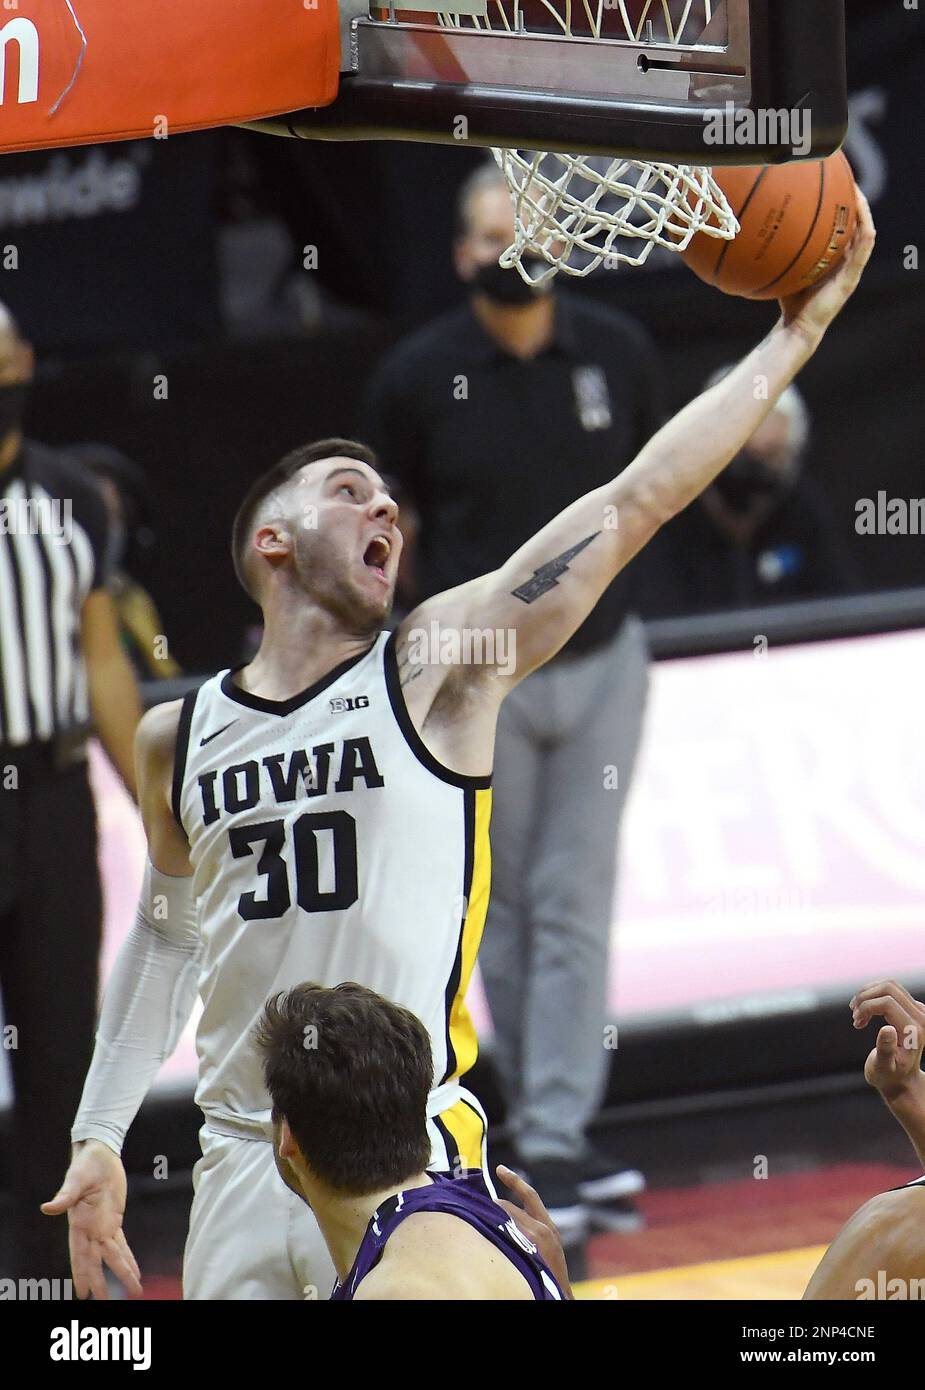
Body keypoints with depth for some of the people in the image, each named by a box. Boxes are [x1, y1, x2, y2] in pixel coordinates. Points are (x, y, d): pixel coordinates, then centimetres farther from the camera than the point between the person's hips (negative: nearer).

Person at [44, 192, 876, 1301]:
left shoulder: (439, 667, -2)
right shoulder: (177, 738, 8)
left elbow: (638, 500, -6)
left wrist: (797, 332, -8)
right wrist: (99, 1137, 19)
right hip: (238, 1161, 3)